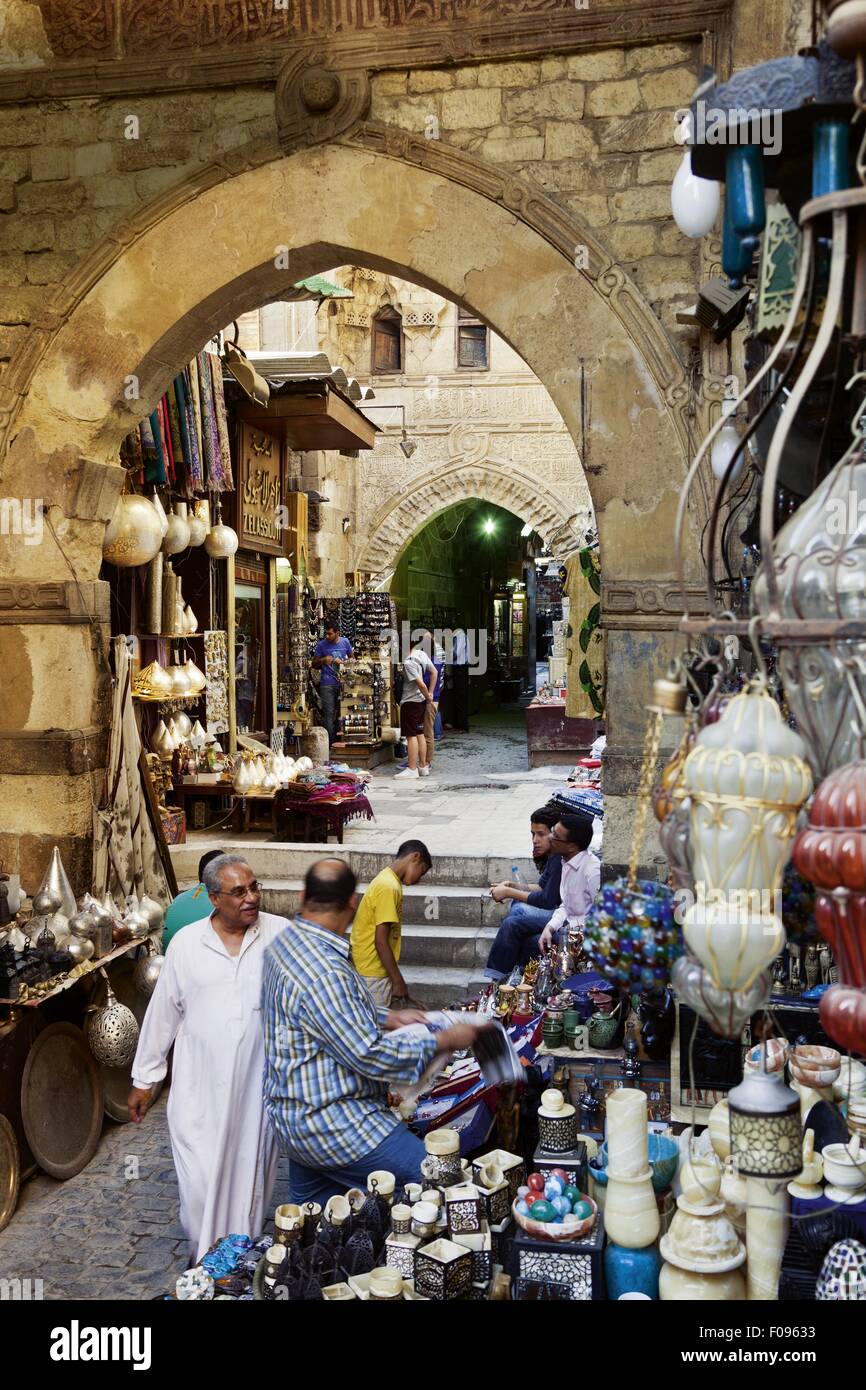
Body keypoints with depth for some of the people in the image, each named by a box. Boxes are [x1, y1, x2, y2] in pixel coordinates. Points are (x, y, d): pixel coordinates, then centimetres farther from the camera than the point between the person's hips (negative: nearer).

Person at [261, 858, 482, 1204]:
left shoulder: (288, 942, 4)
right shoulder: (324, 975, -28)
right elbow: (370, 1056, -25)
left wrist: (389, 1019, 15)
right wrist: (444, 1040, -14)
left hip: (300, 1117, 11)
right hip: (333, 1127, -11)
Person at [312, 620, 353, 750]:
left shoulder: (345, 642, 5)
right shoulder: (321, 645, 0)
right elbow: (314, 665, 6)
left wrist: (342, 662, -5)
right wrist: (323, 660, -16)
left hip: (342, 682, 2)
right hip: (327, 684, -2)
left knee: (341, 712, 7)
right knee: (329, 713, -6)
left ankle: (340, 739, 18)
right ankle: (330, 742, -5)